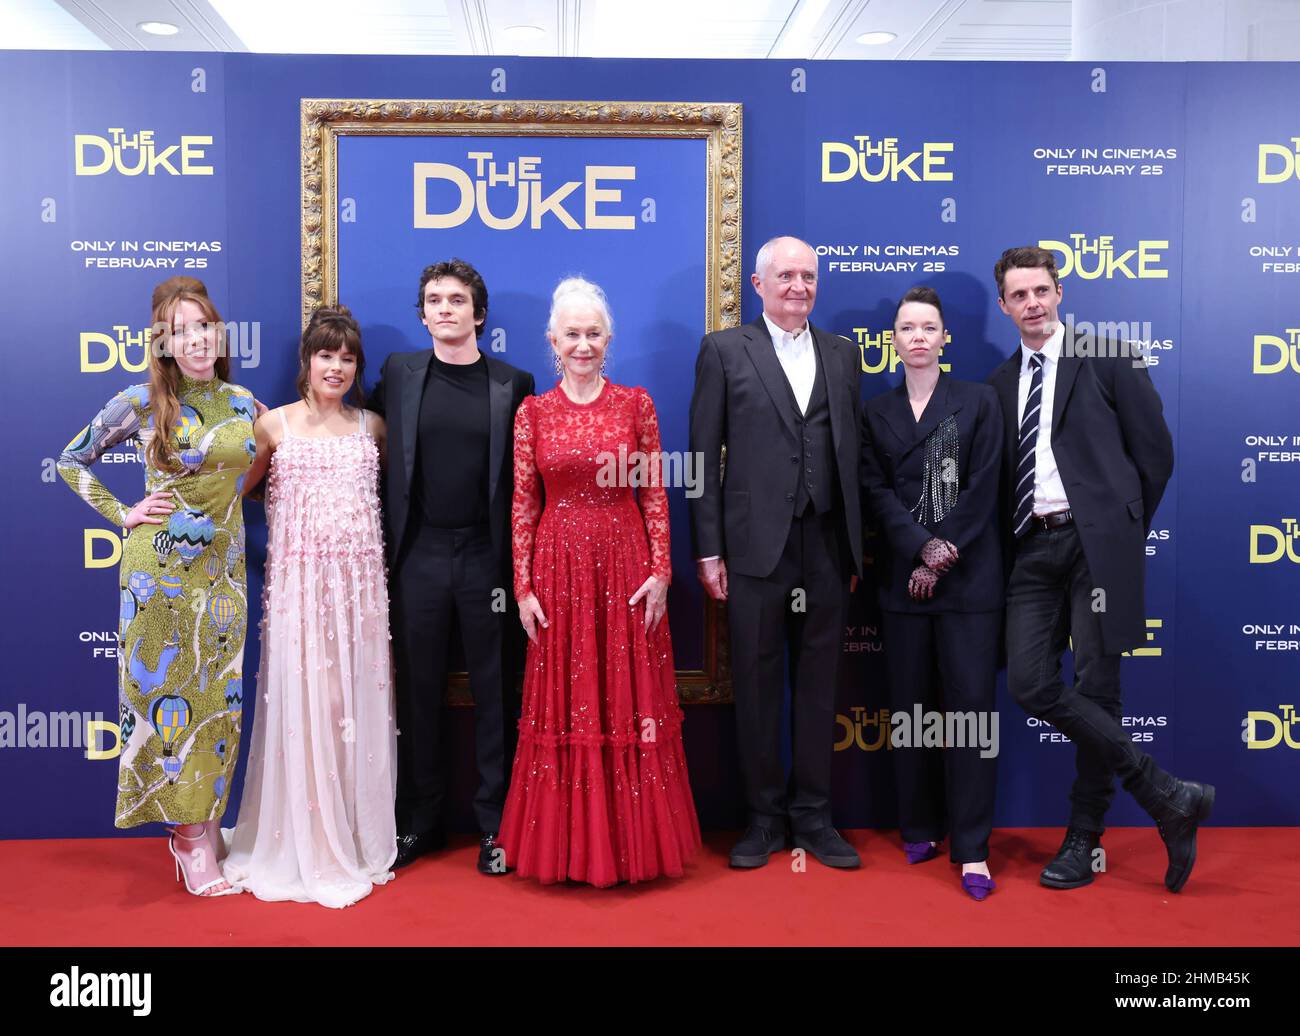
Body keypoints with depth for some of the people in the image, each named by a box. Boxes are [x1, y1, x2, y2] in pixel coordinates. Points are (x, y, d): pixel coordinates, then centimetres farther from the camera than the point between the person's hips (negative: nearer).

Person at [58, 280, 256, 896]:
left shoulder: (243, 402, 6)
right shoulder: (144, 402, -4)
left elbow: (259, 471, 22)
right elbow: (72, 461, 4)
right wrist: (123, 514, -4)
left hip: (223, 567, 4)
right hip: (162, 567, -3)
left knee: (218, 698, 7)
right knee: (170, 693, 1)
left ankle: (204, 827, 21)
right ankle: (194, 838, 12)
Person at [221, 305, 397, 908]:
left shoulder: (372, 426, 10)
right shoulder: (274, 424, 3)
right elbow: (238, 489, 9)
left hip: (359, 581, 2)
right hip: (299, 581, -2)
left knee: (357, 703, 7)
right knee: (302, 704, 1)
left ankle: (358, 837, 21)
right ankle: (305, 844, 14)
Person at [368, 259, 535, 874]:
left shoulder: (513, 384, 2)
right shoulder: (398, 374, 7)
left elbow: (525, 477, 1)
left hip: (487, 557, -1)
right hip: (418, 555, 2)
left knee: (494, 693, 7)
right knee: (418, 691, 10)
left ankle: (495, 823, 19)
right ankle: (419, 821, 24)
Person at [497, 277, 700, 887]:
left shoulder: (637, 404, 3)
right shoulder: (533, 412, 4)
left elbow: (655, 495, 2)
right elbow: (522, 505, 2)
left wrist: (660, 571, -5)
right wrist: (523, 587, -2)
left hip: (626, 568, 0)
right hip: (559, 569, 0)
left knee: (629, 698, 5)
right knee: (564, 704, 6)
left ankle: (633, 839, 20)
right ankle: (567, 843, 21)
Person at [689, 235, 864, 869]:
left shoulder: (842, 355, 13)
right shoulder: (724, 351, 4)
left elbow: (854, 453, 11)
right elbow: (704, 456, 0)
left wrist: (857, 547, 6)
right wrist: (708, 549, -6)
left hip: (826, 548, 3)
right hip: (755, 547, -3)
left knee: (818, 684, 9)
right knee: (756, 685, 6)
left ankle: (811, 814, 22)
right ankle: (764, 816, 20)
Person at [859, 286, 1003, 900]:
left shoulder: (979, 401, 6)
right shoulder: (876, 412, 11)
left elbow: (982, 489, -3)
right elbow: (875, 492, 2)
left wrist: (942, 561, -10)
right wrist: (923, 547, -13)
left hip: (969, 576, -2)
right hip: (903, 576, 2)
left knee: (970, 703, -4)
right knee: (911, 704, 7)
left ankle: (971, 848, 2)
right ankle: (919, 828, 20)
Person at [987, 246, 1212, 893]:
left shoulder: (1106, 359, 4)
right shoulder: (1001, 384, 17)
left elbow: (1155, 449, 3)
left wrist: (1125, 528, 5)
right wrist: (1008, 541, 7)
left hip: (1095, 541, -4)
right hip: (1033, 548, 4)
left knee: (1096, 689, -1)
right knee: (1030, 683, -8)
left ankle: (1084, 838, 14)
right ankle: (1168, 796, 2)